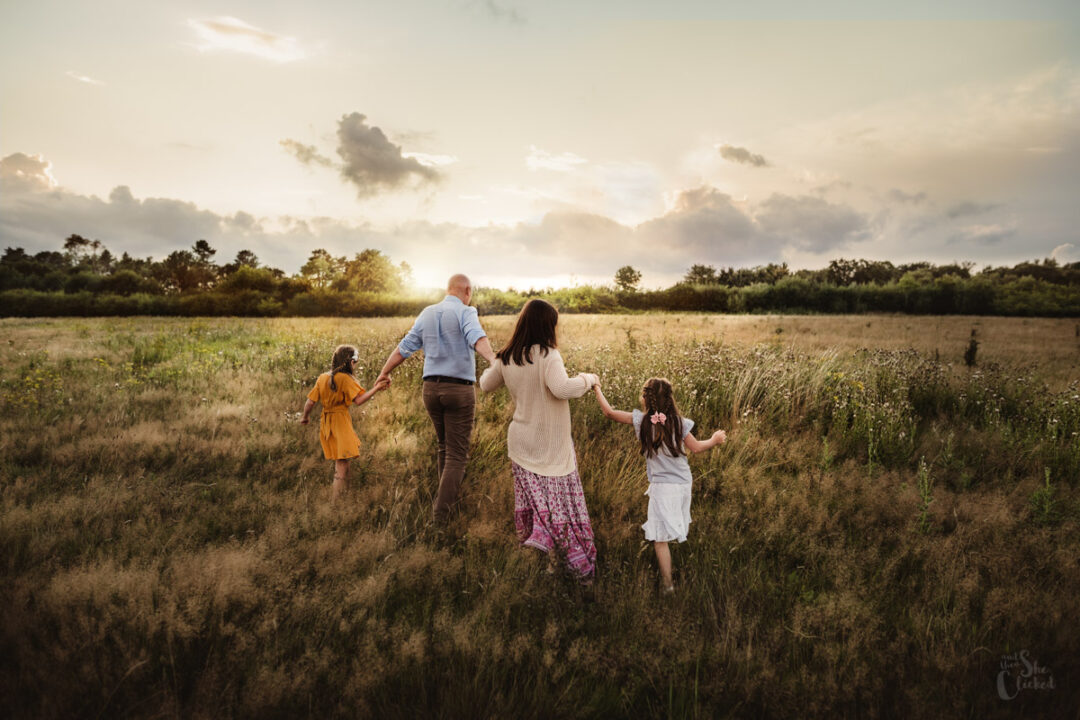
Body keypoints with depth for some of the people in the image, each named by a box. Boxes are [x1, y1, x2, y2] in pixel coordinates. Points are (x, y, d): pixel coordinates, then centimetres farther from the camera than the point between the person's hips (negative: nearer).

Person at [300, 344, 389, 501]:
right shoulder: (345, 378, -12)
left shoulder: (322, 378, 8)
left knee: (339, 461, 17)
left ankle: (343, 495, 22)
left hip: (325, 421, 7)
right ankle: (338, 501, -6)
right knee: (342, 463, -5)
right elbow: (359, 400, -19)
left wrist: (304, 417, 22)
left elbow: (310, 402, 7)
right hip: (340, 420, -7)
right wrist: (376, 388, -18)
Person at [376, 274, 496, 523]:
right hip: (459, 390, -6)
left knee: (445, 445, 25)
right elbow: (477, 338, -29)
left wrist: (385, 372, 29)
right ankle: (441, 510, -4)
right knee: (457, 454, 2)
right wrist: (494, 361, -47)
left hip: (431, 388, 6)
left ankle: (449, 495, 36)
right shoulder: (465, 313, -8)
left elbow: (404, 347, 15)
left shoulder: (427, 314, 9)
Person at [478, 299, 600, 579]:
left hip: (522, 442, 5)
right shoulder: (547, 355, -18)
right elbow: (561, 388, -32)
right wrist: (587, 379, -15)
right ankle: (580, 564, 9)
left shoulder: (506, 359, 1)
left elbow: (485, 385, 16)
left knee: (532, 495, 16)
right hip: (551, 444, -5)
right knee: (563, 498, 3)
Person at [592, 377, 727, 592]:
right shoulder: (678, 422, -5)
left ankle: (668, 584, 3)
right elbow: (696, 447, 4)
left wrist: (597, 389, 12)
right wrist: (715, 440, 24)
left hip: (662, 487, -4)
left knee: (660, 538, 2)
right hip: (684, 483, 5)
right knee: (673, 525, 26)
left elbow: (609, 413, -4)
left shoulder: (641, 420, -11)